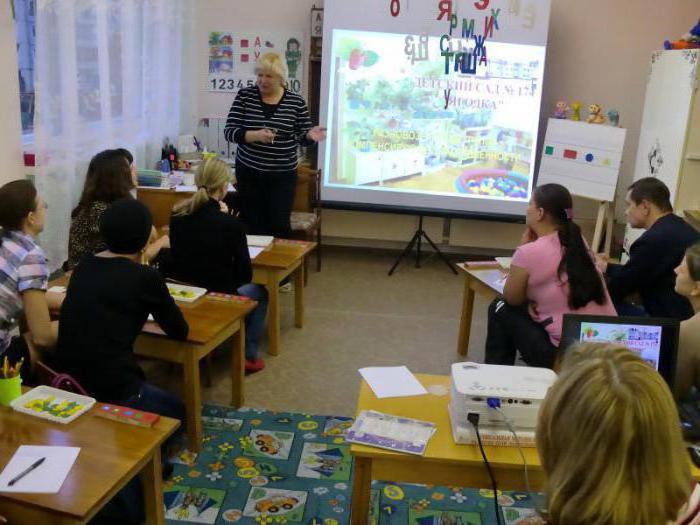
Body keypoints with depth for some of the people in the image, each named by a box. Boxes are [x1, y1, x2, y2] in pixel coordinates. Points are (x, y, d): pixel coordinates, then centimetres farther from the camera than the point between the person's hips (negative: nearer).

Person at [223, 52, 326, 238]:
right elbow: (229, 131, -6)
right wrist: (255, 135, -24)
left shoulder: (296, 102, -2)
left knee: (279, 225, -3)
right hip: (249, 173, 1)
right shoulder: (245, 96, -2)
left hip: (283, 176, -1)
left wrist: (310, 135, -19)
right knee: (252, 225, 5)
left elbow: (302, 136, 5)